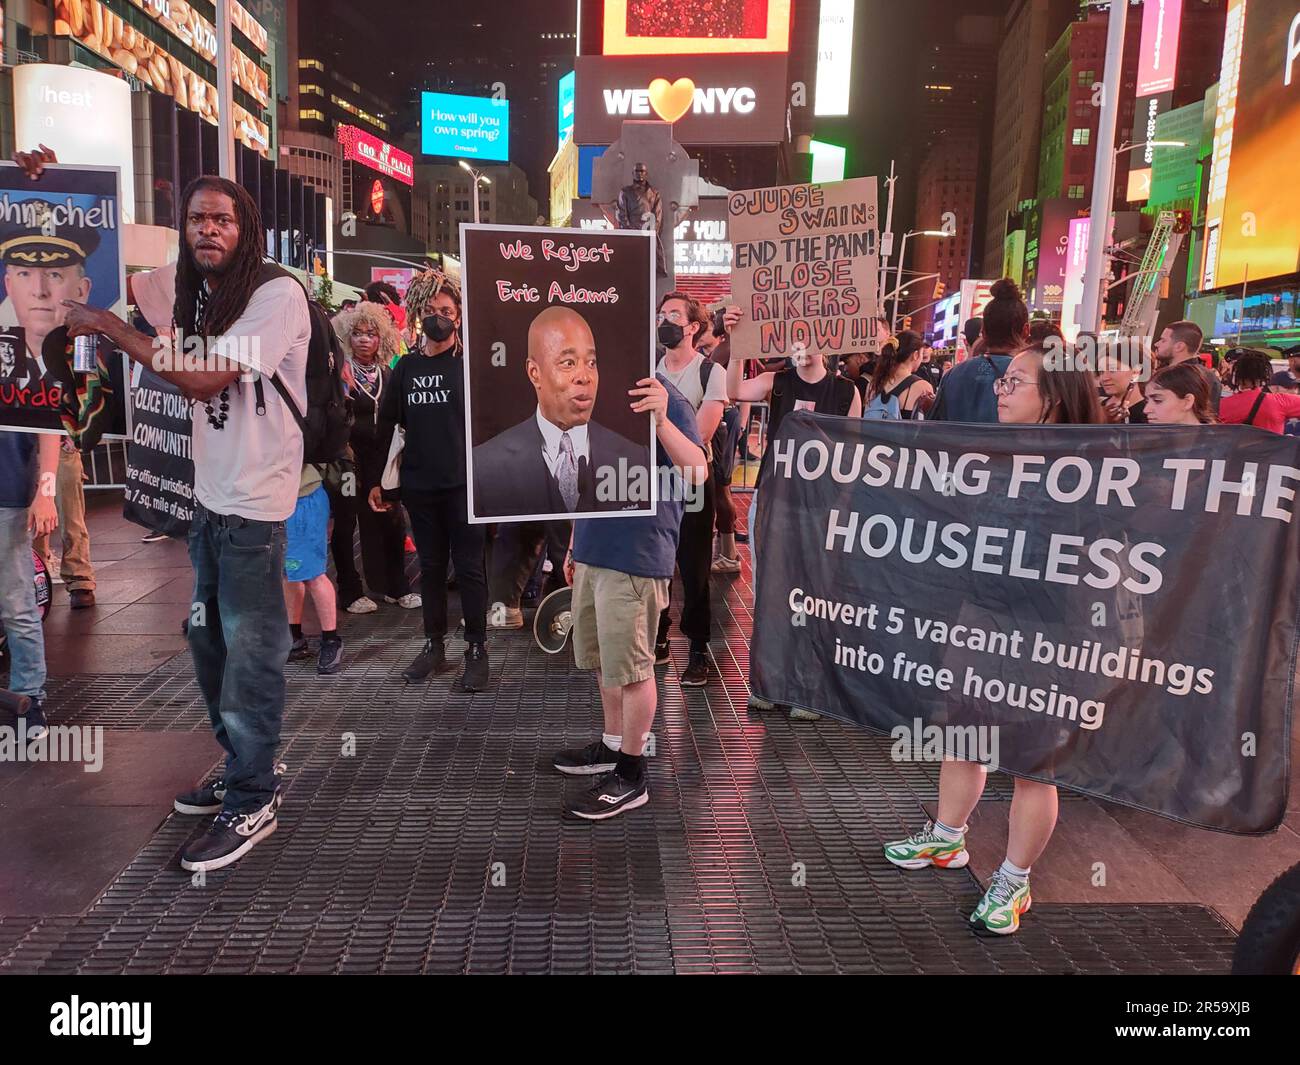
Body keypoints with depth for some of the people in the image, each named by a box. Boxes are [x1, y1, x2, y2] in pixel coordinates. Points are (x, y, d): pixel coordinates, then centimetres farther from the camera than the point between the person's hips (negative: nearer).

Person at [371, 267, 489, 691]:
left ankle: (477, 651, 10)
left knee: (469, 568, 1)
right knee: (431, 566, 12)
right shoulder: (407, 366, 9)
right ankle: (434, 646, 23)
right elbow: (387, 423, 12)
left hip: (464, 483, -4)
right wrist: (378, 479, 10)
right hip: (419, 484, 4)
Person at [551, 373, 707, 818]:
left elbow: (697, 473, -26)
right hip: (593, 552, 8)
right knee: (603, 659, 19)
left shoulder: (661, 397, -13)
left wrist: (661, 420, -41)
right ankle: (613, 744, 36)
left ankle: (630, 774, 15)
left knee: (630, 665, 1)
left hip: (635, 557, -8)